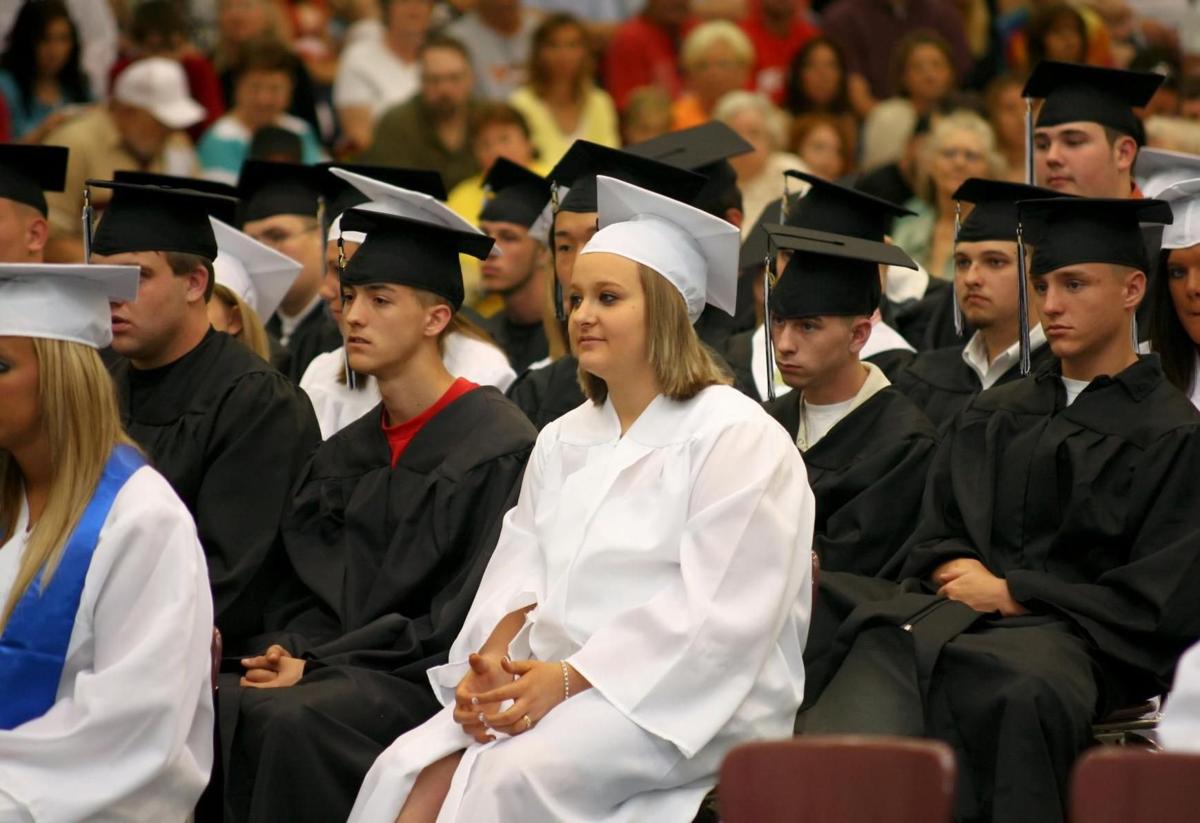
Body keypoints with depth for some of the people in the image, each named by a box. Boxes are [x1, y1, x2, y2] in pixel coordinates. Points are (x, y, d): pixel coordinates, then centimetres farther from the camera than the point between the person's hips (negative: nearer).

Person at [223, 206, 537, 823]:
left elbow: (469, 613, -11)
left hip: (429, 679, -6)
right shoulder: (343, 455, 17)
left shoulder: (495, 447, -6)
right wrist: (290, 651, -5)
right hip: (345, 671, 6)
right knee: (218, 708, -22)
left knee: (292, 720, -33)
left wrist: (318, 664, -13)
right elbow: (303, 592, 19)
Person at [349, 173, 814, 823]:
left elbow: (717, 615, -14)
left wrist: (568, 676, -20)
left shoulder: (738, 438, -5)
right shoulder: (562, 441, 19)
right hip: (558, 681, 6)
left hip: (689, 701, -6)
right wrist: (492, 661, -10)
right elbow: (519, 577, 14)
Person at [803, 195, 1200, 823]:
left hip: (1080, 641, -5)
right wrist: (956, 569, -2)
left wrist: (1011, 594, -4)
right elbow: (931, 542, 23)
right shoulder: (990, 419, 25)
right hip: (957, 613, 5)